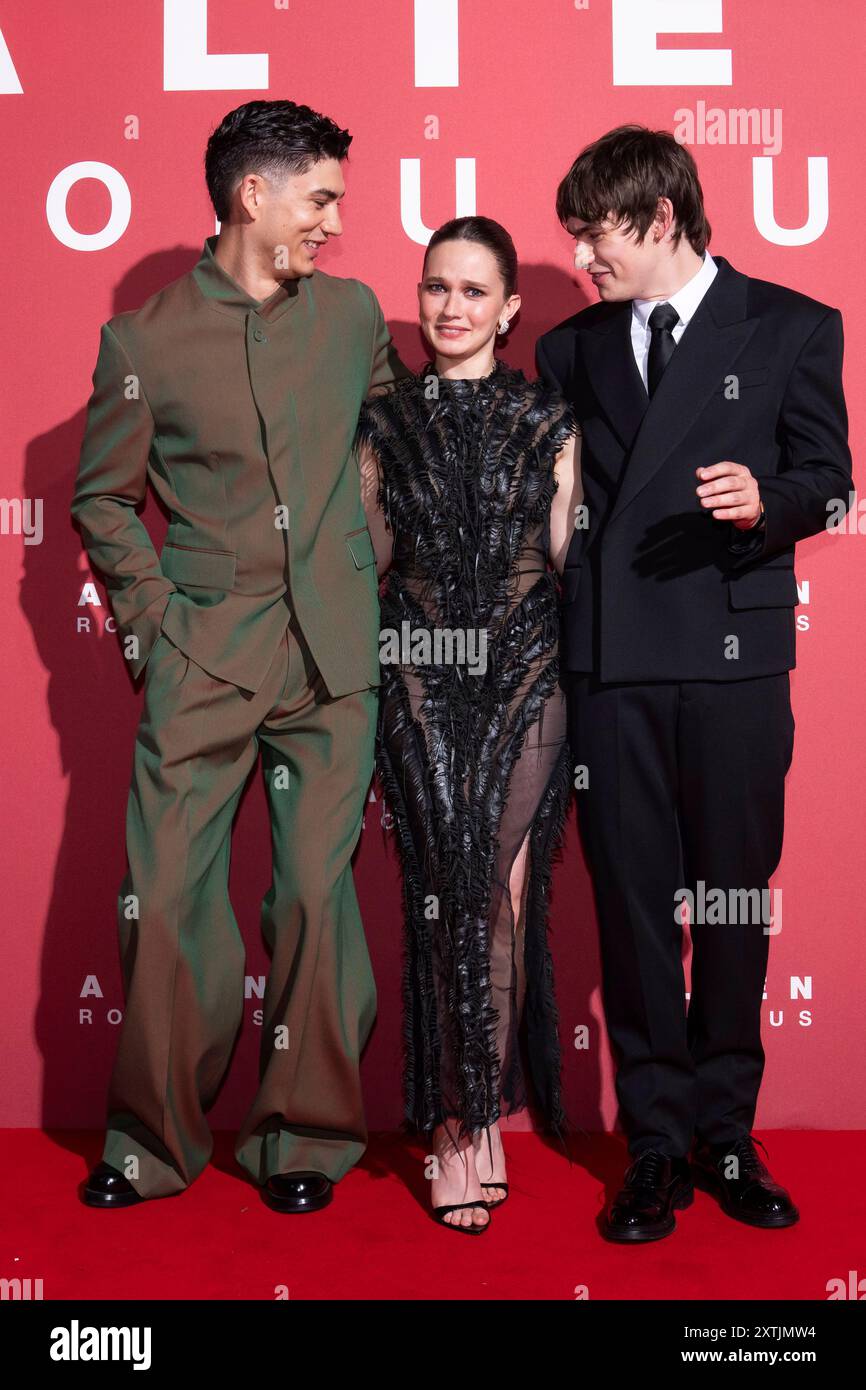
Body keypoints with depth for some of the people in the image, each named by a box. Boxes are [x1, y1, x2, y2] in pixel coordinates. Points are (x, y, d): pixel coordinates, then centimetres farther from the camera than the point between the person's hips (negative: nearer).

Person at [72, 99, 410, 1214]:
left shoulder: (353, 315, 9)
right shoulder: (144, 340, 3)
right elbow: (102, 498, 9)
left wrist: (374, 574, 10)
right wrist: (153, 616, -1)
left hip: (333, 651, 2)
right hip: (202, 654, -1)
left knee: (317, 891, 2)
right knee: (168, 895, 0)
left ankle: (303, 1134, 18)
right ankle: (154, 1139, 17)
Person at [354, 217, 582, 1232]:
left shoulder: (548, 421, 7)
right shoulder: (385, 421, 10)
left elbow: (569, 559, 5)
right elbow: (367, 564, 14)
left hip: (525, 672, 0)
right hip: (421, 678, 1)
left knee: (501, 891, -5)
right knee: (445, 892, -4)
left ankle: (469, 1119, 10)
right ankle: (463, 1125, 8)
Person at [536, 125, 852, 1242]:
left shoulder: (792, 329, 7)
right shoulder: (571, 348, 16)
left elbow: (826, 476, 4)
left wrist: (765, 502, -17)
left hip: (734, 655, -2)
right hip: (607, 663, 2)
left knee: (735, 900, 5)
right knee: (631, 903, 4)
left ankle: (726, 1132, 20)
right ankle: (654, 1141, 15)